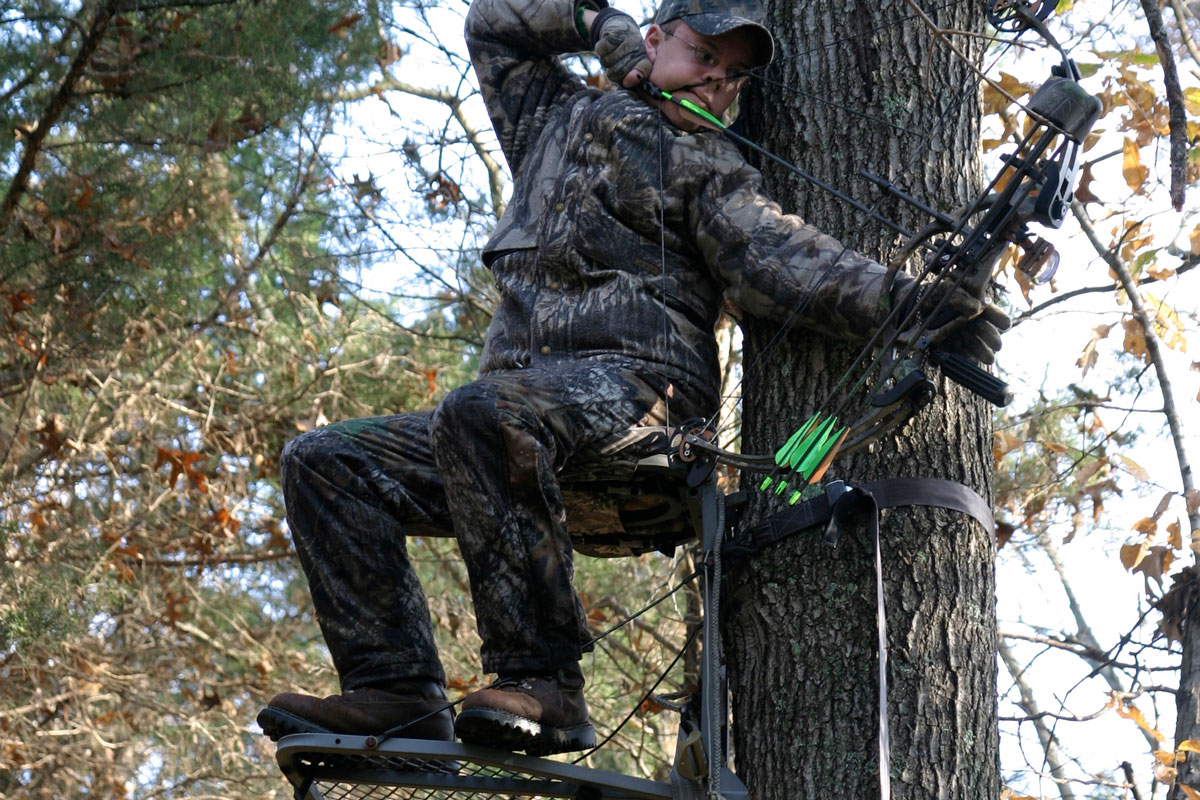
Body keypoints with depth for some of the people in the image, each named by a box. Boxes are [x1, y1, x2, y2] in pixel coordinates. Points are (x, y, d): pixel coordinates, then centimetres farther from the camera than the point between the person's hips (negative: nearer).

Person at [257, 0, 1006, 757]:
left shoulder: (709, 169, 12)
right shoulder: (558, 116, 28)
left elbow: (778, 256, -4)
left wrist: (896, 299, -21)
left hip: (636, 382, -6)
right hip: (523, 397, 6)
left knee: (479, 414, -37)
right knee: (325, 462, -6)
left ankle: (545, 686, -37)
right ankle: (399, 689, -15)